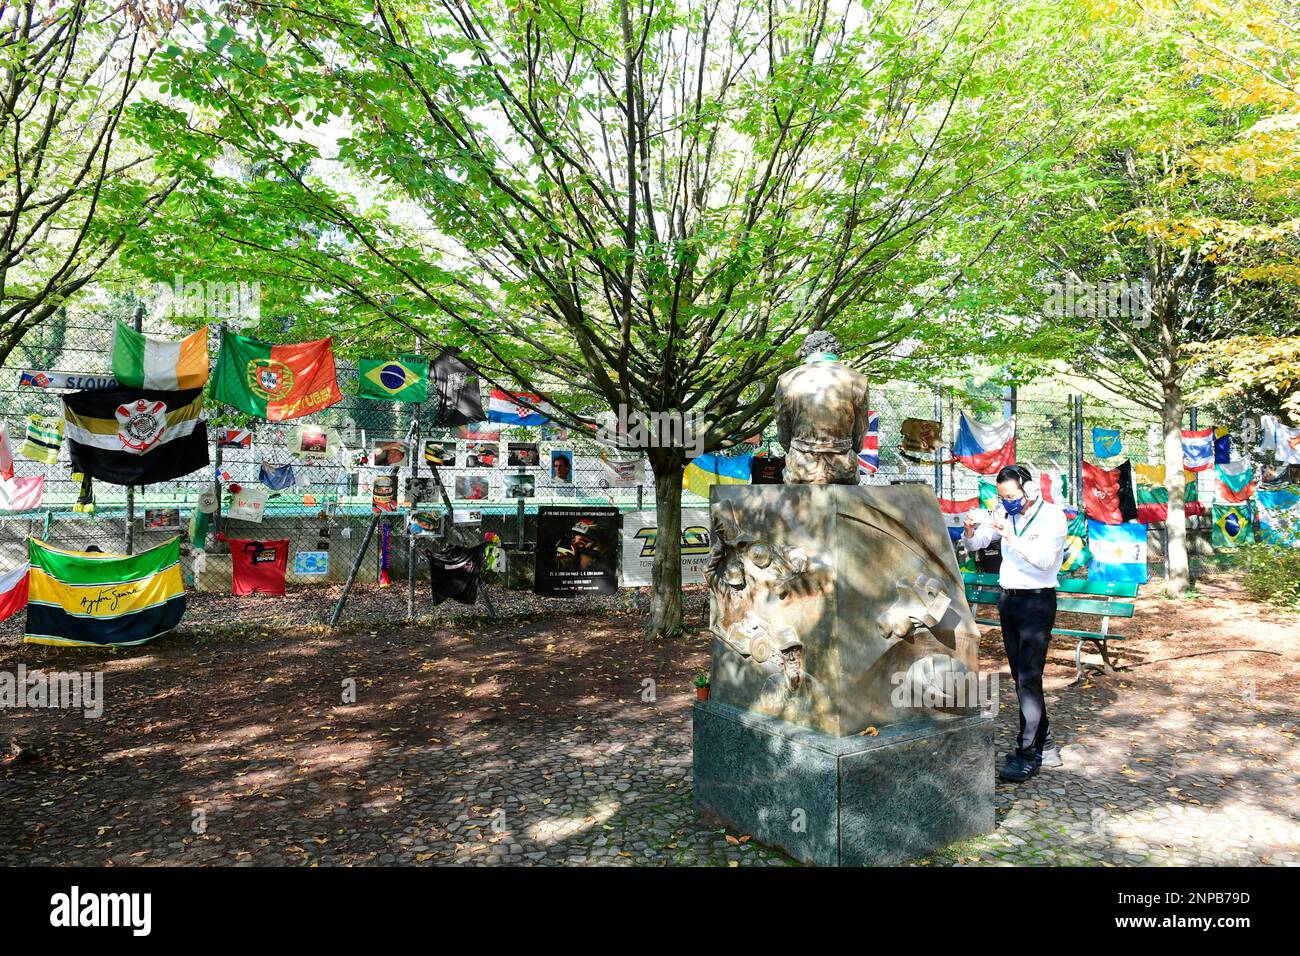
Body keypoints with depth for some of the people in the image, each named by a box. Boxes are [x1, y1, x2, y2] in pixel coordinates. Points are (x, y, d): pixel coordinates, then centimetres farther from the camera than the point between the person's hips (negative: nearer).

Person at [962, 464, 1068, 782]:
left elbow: (1043, 559, -25)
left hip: (1037, 601, -7)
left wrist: (1010, 536, -32)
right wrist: (971, 531, -14)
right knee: (1020, 676, 11)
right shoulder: (1006, 514, 7)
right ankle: (1045, 746, 23)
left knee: (1029, 678, -9)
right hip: (1008, 599, 7)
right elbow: (974, 544, 8)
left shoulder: (1052, 517, -11)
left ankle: (1028, 755, -2)